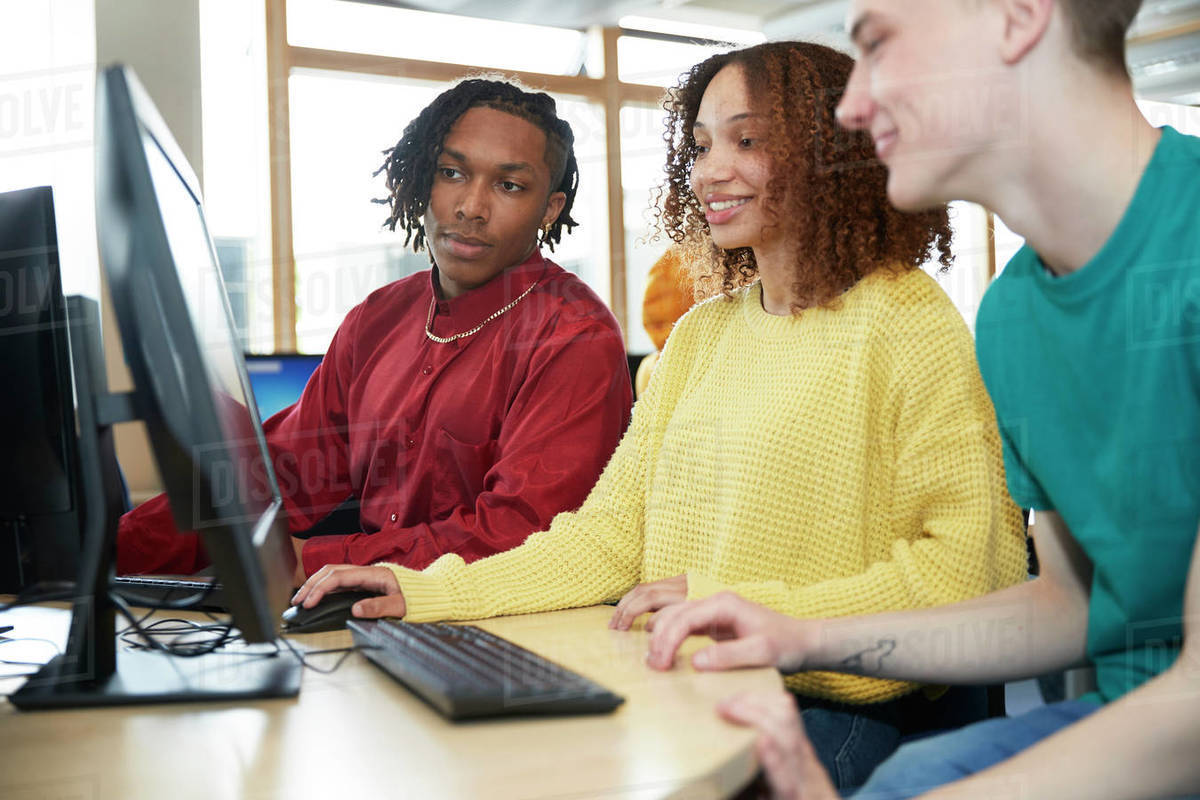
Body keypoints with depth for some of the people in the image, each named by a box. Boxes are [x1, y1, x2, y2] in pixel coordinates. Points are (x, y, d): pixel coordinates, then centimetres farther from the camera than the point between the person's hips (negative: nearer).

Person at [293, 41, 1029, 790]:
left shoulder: (909, 323, -5)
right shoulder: (698, 335, 17)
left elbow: (971, 565, -12)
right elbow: (614, 529, 10)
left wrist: (737, 607, -18)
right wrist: (427, 592, -2)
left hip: (841, 713, -5)